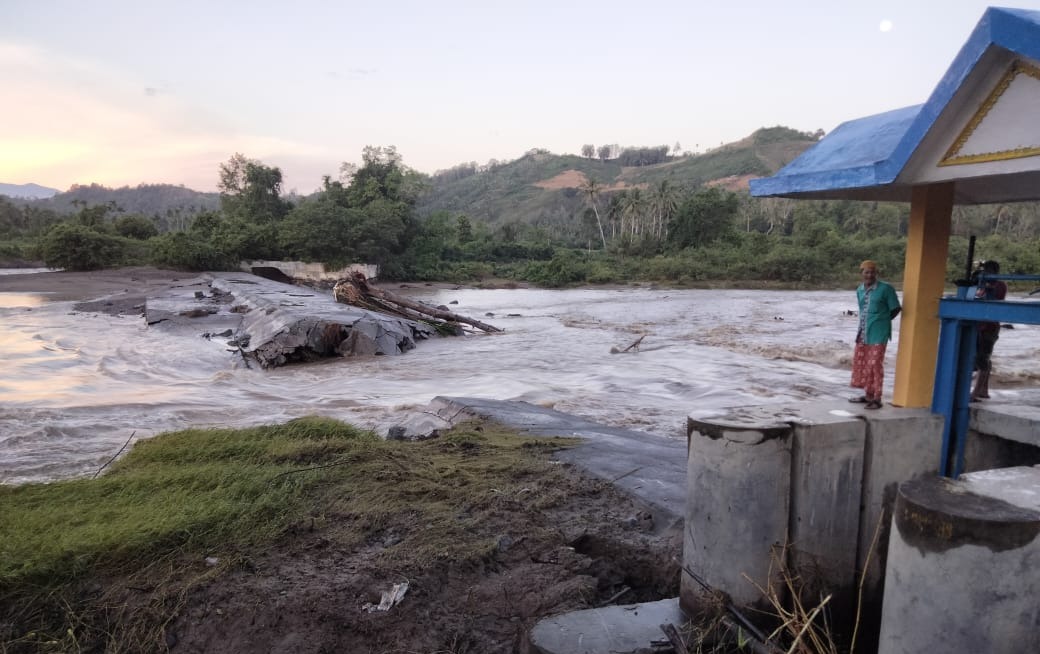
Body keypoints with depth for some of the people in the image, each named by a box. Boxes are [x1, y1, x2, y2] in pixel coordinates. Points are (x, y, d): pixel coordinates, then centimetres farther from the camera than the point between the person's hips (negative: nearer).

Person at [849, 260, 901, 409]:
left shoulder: (886, 288, -10)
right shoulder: (860, 290, 9)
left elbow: (895, 309, -4)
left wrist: (882, 321, 4)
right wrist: (863, 325, 9)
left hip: (878, 334, -7)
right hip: (862, 333, 7)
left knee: (874, 365, -4)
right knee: (860, 363, 11)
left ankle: (876, 398, 5)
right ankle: (868, 395, 25)